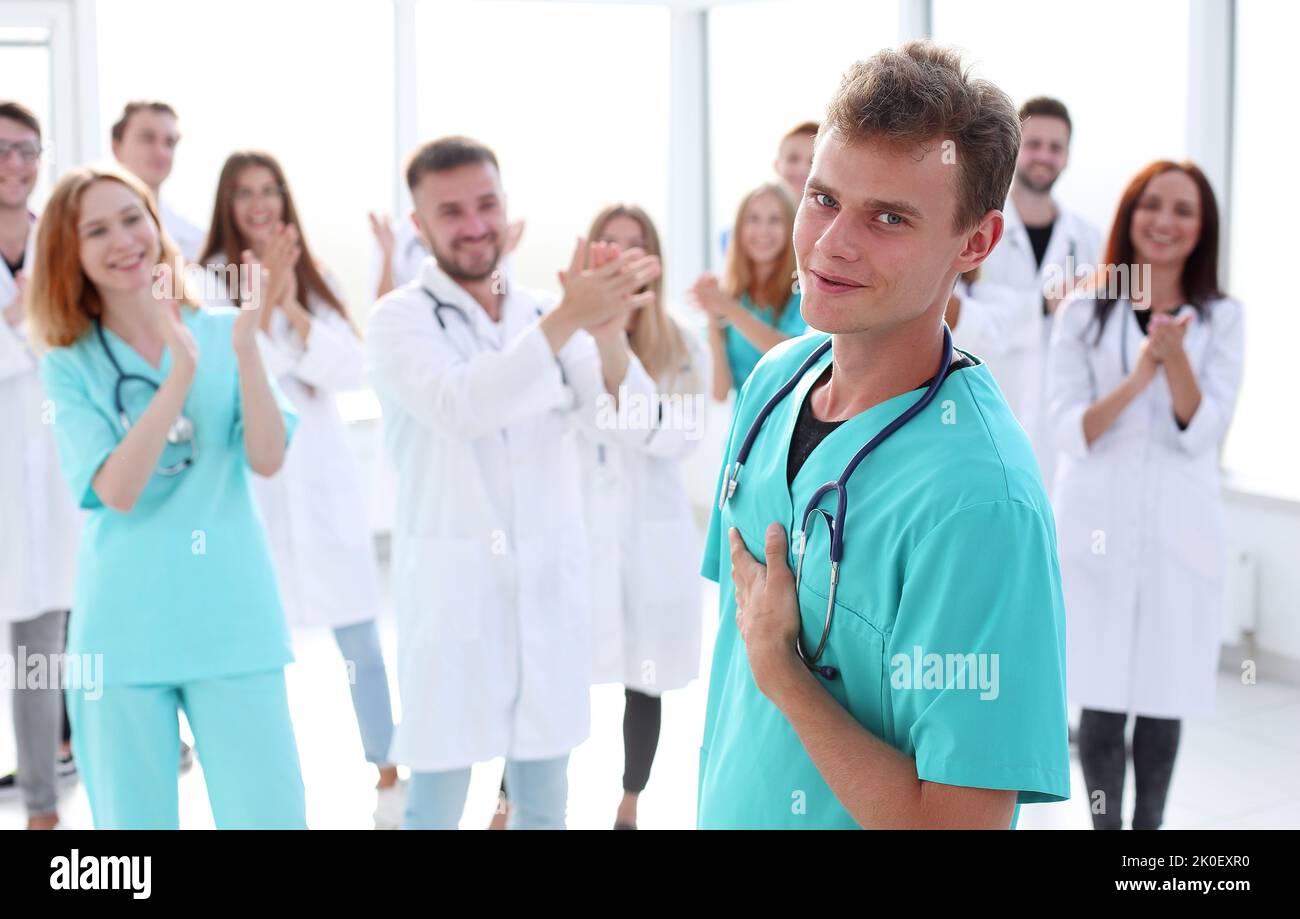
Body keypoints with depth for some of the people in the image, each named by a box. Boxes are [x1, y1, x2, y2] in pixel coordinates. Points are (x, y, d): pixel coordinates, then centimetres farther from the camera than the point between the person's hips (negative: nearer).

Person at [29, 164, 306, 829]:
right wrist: (181, 371, -22)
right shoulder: (68, 366, 0)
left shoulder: (221, 333, 2)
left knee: (268, 814, 1)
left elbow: (267, 460, -8)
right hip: (125, 629, 0)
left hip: (232, 618, 0)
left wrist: (245, 348, -20)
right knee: (134, 818, 10)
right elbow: (116, 491, -14)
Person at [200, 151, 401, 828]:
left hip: (322, 475, 3)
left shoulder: (314, 280, 11)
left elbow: (353, 369, 0)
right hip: (248, 481, -3)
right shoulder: (211, 282, -3)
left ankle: (390, 778, 21)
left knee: (360, 642, 7)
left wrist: (293, 309, -11)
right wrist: (263, 300, -20)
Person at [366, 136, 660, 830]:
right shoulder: (400, 318, -5)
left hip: (550, 587, 4)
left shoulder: (543, 315, 8)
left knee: (544, 800, 14)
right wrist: (570, 318, -33)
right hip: (451, 591, -4)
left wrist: (610, 327, -27)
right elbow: (462, 407, -24)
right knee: (436, 798, 5)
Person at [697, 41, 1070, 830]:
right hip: (726, 808, 7)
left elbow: (954, 819, -29)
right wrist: (711, 788, 5)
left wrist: (776, 665, -22)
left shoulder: (981, 501, -29)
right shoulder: (774, 377, -5)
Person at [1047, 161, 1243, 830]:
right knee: (1104, 700, 0)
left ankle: (1149, 824, 20)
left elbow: (1203, 434, -6)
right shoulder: (1085, 313, 2)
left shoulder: (1221, 319, 4)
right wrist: (1137, 378, -20)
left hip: (1180, 530, 1)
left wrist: (1175, 356, -21)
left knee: (1164, 699, 6)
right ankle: (1106, 824, 13)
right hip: (1100, 526, -1)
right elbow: (1069, 431, -5)